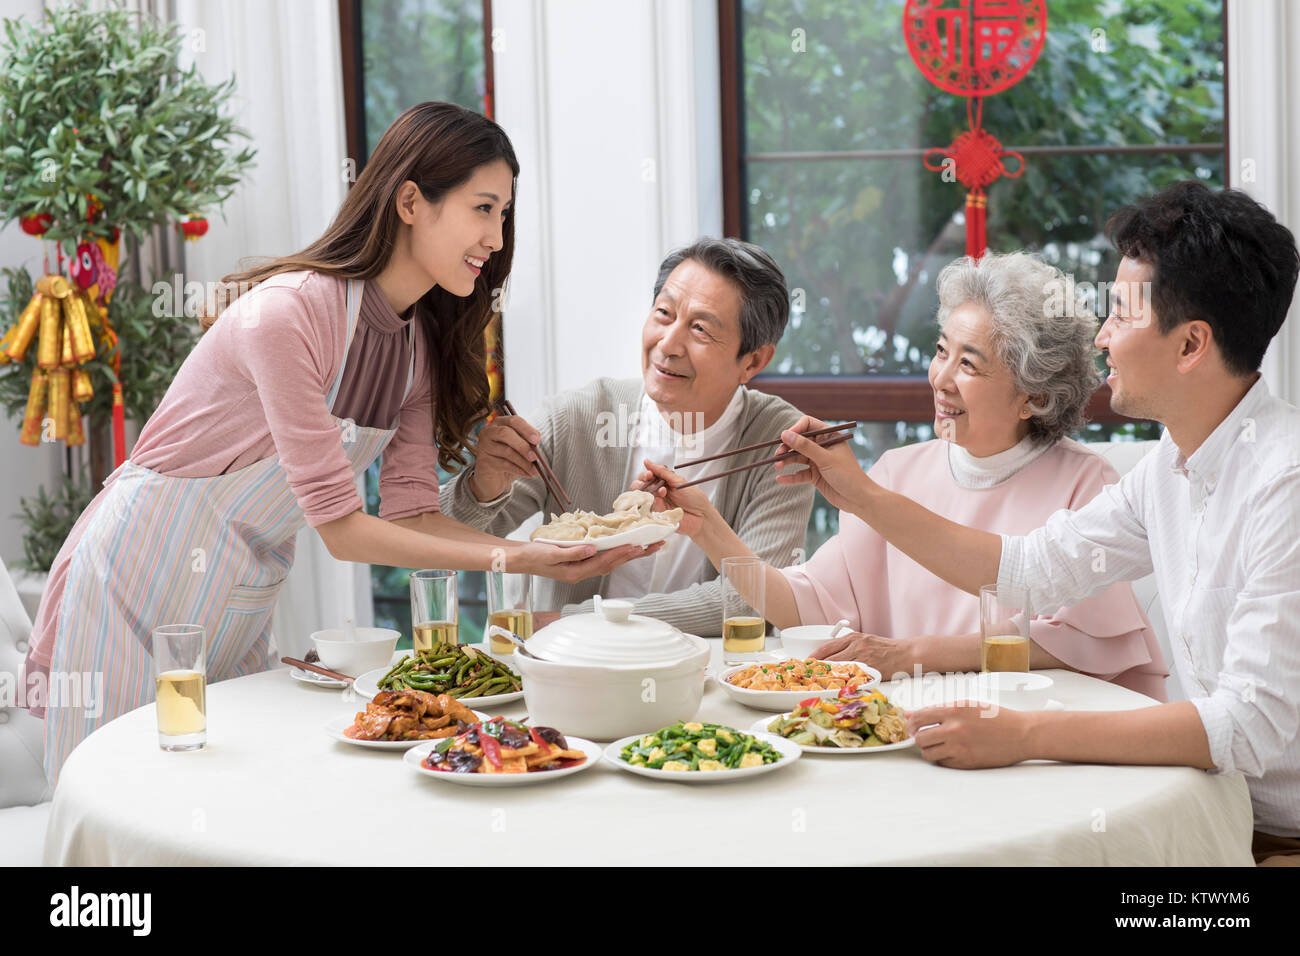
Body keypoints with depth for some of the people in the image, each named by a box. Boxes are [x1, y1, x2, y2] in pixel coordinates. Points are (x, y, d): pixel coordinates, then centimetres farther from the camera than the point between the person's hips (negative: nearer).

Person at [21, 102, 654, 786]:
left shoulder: (421, 343, 1)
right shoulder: (289, 313, -25)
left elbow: (411, 511, -3)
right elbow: (339, 526, -25)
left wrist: (545, 552, -18)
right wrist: (508, 561, -29)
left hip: (245, 601, 7)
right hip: (143, 573, -7)